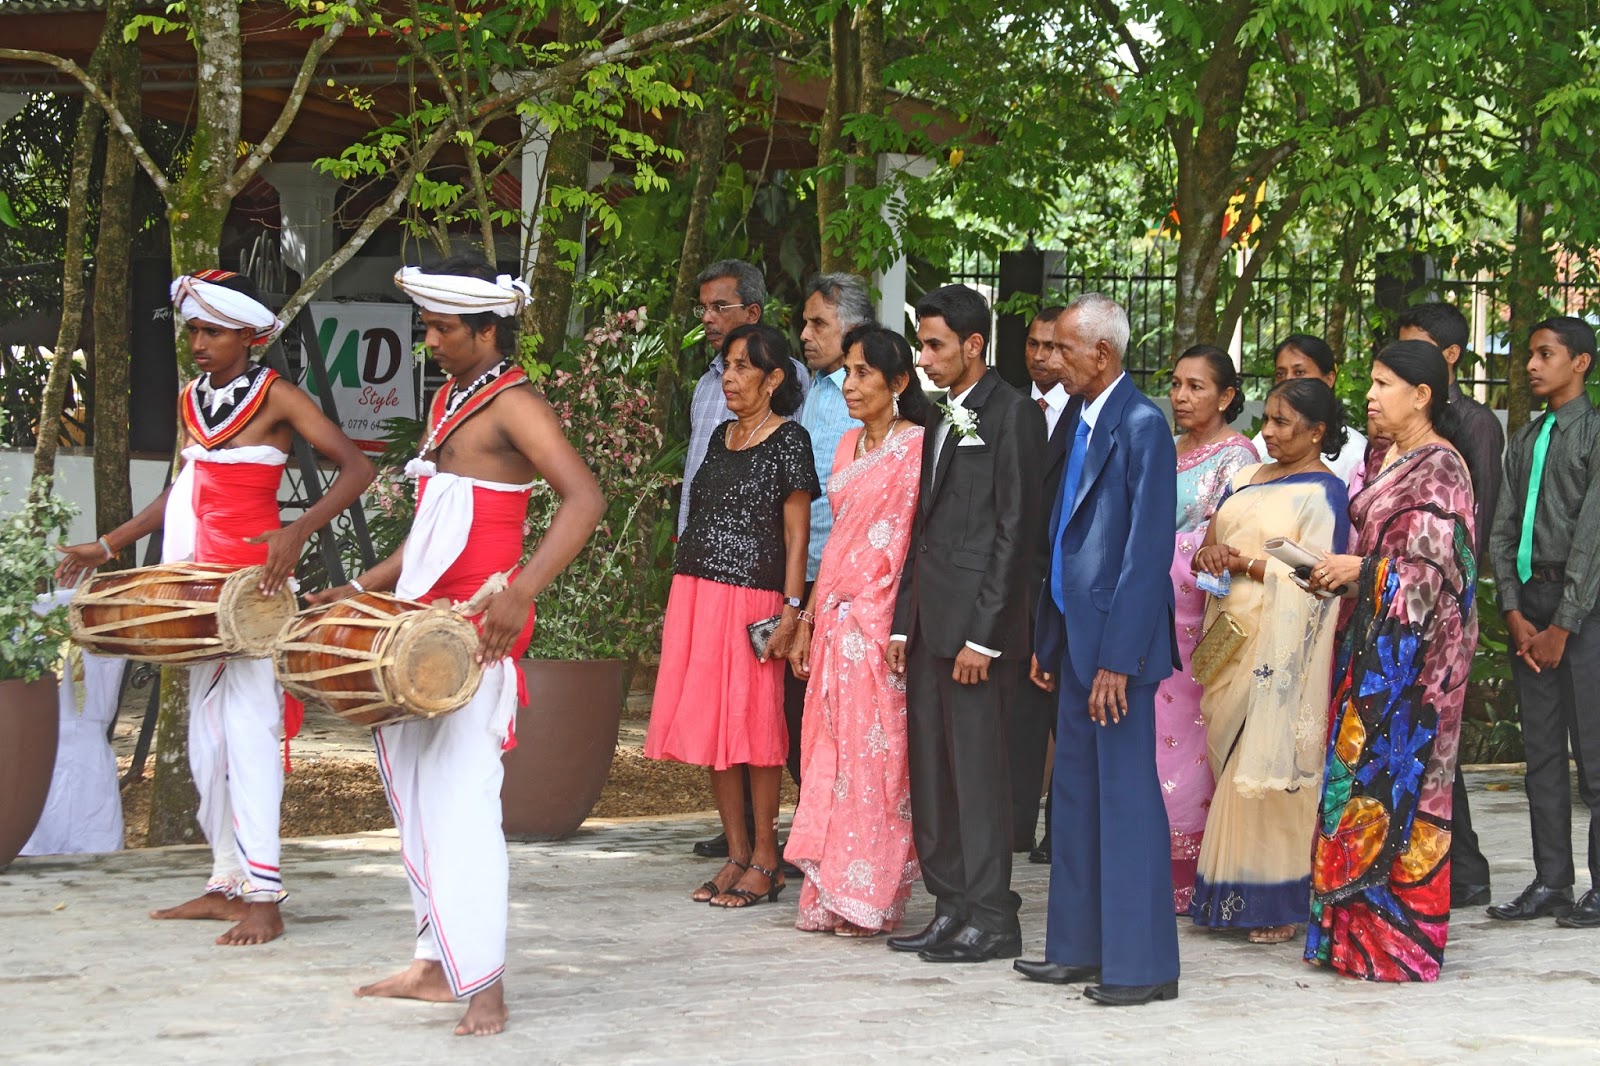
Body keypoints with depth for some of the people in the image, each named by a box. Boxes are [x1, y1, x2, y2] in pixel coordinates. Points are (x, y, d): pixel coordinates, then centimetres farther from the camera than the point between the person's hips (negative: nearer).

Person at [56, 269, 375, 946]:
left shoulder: (276, 397, -7)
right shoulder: (192, 401, 13)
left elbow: (356, 468, -13)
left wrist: (298, 531, -28)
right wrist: (106, 548, 16)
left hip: (255, 580, -8)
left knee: (249, 732, -12)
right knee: (206, 739, 9)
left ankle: (263, 897, -13)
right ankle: (227, 882, 15)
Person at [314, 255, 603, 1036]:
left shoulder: (511, 405, -11)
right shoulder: (447, 400, 17)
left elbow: (584, 499, -23)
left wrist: (519, 593, -32)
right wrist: (366, 587, 18)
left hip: (477, 627, -9)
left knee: (459, 799, -14)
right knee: (419, 796, 11)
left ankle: (483, 987, -13)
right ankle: (436, 964, 18)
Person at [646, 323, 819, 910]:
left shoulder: (788, 439, -5)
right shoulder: (721, 436, 15)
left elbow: (796, 532, -8)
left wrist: (791, 609, -15)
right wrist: (684, 595, 15)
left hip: (752, 596, -7)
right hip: (696, 591, 7)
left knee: (753, 724, -4)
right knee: (708, 724, 6)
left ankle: (765, 860, 2)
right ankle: (737, 855, 12)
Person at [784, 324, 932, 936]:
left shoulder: (916, 447, -8)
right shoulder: (850, 446, 16)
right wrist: (809, 620, 18)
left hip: (882, 618, -8)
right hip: (837, 620, 8)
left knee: (874, 754, -5)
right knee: (828, 753, 6)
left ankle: (867, 898, 0)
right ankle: (830, 899, 10)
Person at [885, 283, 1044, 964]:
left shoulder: (1011, 415, -8)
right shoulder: (944, 420, 19)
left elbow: (1015, 530, -13)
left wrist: (983, 634, -17)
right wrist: (904, 622, 16)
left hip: (976, 623, -9)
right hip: (930, 620, 9)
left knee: (977, 769, -6)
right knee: (930, 772, 9)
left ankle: (992, 919, 0)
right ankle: (951, 909, 16)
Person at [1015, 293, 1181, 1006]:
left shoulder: (1141, 426, -14)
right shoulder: (1080, 424, 14)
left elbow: (1148, 551, -18)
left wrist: (1119, 658, -20)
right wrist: (1046, 640, 18)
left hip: (1117, 642, -9)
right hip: (1076, 639, 9)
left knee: (1128, 800, -5)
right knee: (1076, 796, 14)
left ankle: (1143, 965, 1)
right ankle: (1080, 947, 23)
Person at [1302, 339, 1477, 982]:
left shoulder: (1439, 469, -11)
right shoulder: (1385, 460, 16)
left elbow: (1437, 566, -17)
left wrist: (1361, 570, -16)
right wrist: (1335, 572, 5)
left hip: (1412, 649, -9)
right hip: (1369, 645, 9)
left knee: (1395, 780, -6)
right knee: (1360, 777, 8)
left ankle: (1399, 941, -1)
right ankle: (1356, 929, 13)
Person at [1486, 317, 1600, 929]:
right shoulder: (1524, 440, 15)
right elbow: (1502, 528, 11)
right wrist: (1514, 613, -1)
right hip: (1529, 598, 7)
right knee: (1541, 748, 7)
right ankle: (1550, 882, 11)